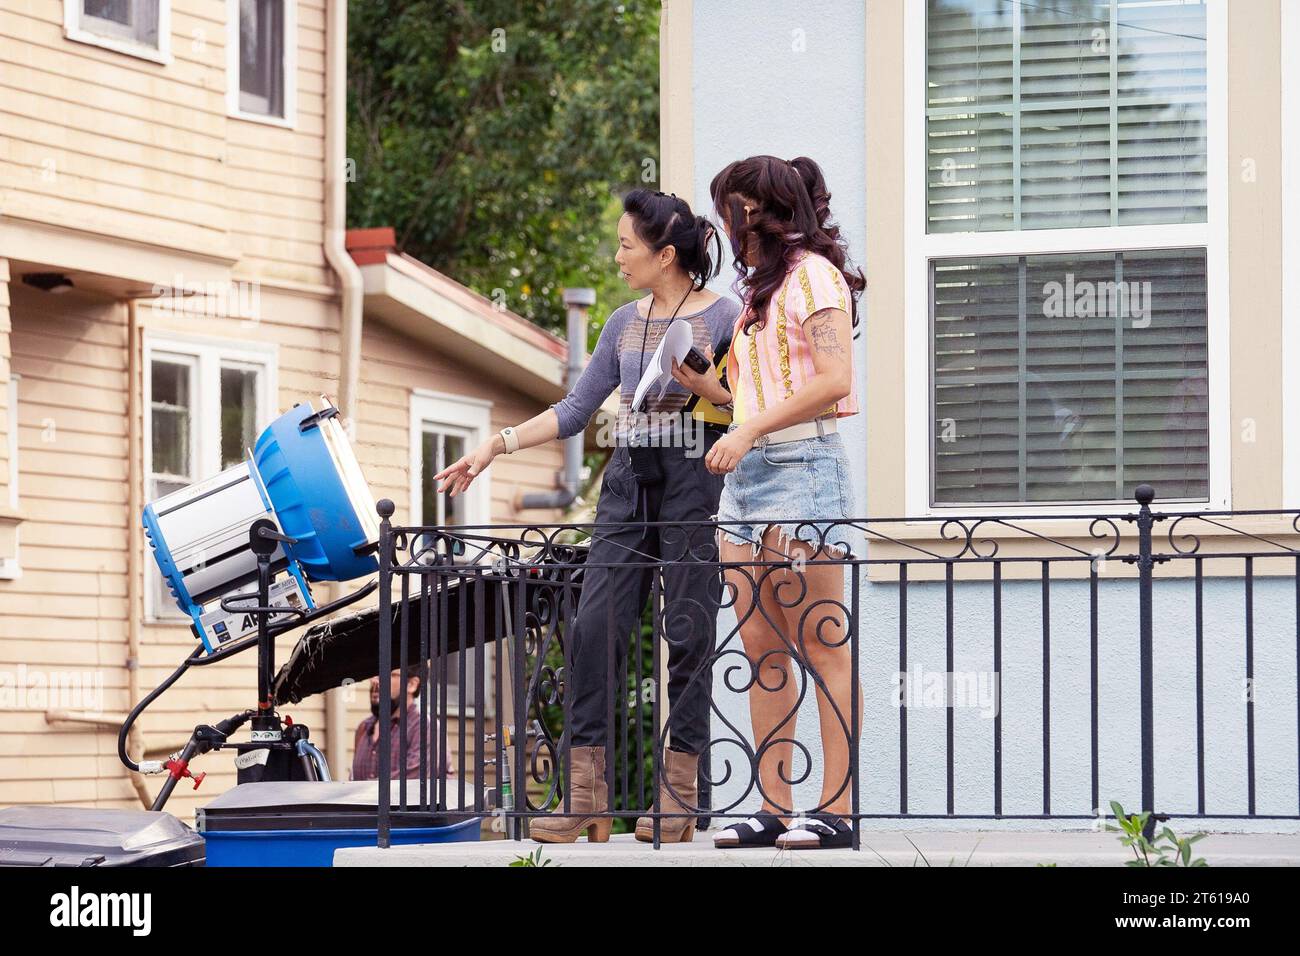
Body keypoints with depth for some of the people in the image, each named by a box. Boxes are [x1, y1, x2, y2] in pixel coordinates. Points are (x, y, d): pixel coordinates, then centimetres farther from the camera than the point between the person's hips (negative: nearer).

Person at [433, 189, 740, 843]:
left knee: (688, 635, -4)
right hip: (629, 482, 6)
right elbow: (575, 409, 18)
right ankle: (586, 795, -2)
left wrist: (702, 384, -20)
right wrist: (496, 446, 13)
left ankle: (679, 797, 4)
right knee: (595, 626, -4)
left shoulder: (723, 317, -2)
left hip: (695, 483, -6)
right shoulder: (625, 323, 15)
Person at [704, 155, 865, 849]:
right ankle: (773, 809, 3)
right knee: (761, 650, 3)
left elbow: (835, 380, -17)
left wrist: (749, 430, -18)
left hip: (802, 464, -9)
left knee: (821, 646, -8)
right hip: (746, 472, 9)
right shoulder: (761, 287, 22)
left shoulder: (812, 274, -5)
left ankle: (836, 810, -9)